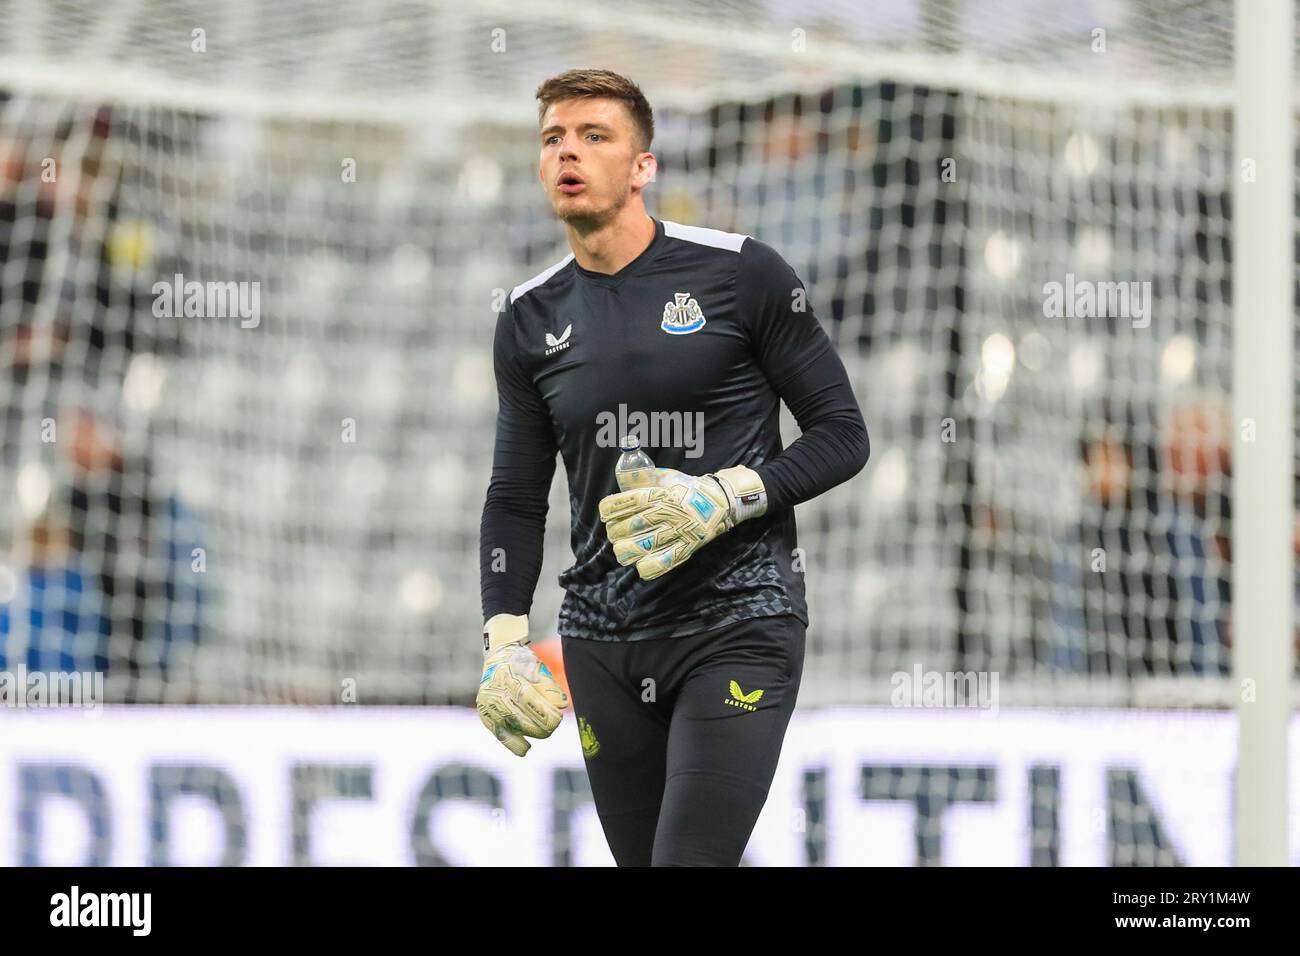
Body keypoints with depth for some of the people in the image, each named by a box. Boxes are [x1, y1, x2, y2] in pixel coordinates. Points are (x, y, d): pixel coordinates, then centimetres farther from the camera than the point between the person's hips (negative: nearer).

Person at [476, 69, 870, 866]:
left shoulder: (741, 274, -4)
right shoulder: (531, 319, 9)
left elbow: (844, 436, -1)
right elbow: (516, 498, 14)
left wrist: (727, 497, -16)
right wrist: (505, 640, 0)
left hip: (738, 624, -5)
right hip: (603, 640, 5)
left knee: (691, 858, -18)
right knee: (641, 856, 5)